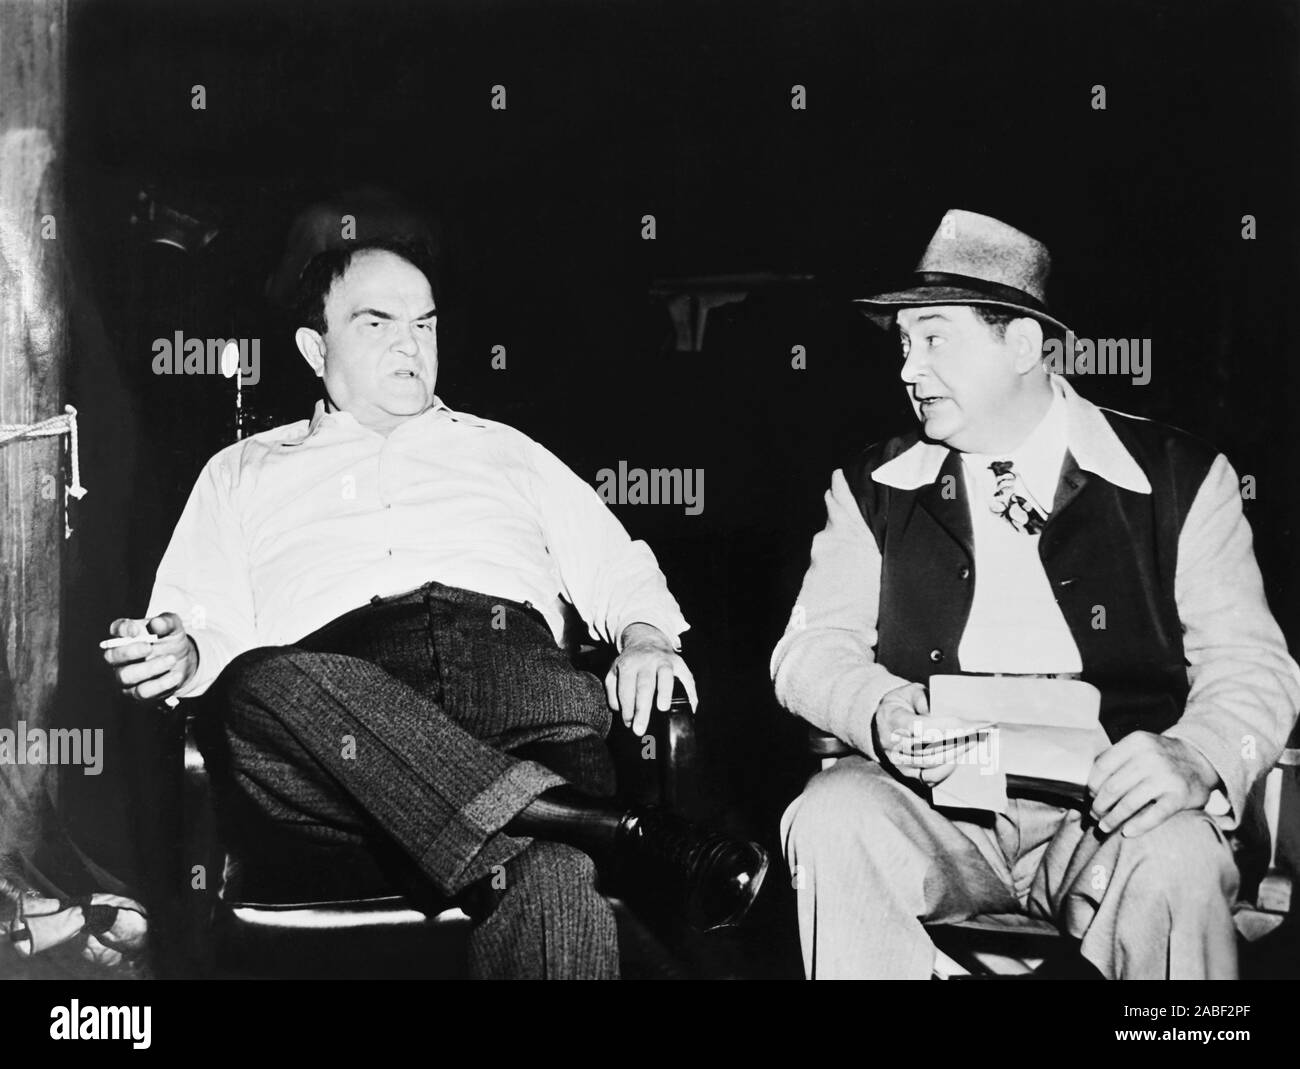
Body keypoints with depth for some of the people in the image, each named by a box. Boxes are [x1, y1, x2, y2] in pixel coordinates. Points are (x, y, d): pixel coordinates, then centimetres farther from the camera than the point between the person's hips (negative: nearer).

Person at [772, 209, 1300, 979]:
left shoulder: (1177, 478, 7)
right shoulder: (872, 487, 13)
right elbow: (811, 648, 8)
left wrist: (1195, 757, -20)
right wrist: (883, 712, -16)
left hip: (1105, 806, -1)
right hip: (933, 801, 2)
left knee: (1175, 863, -34)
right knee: (831, 822, -29)